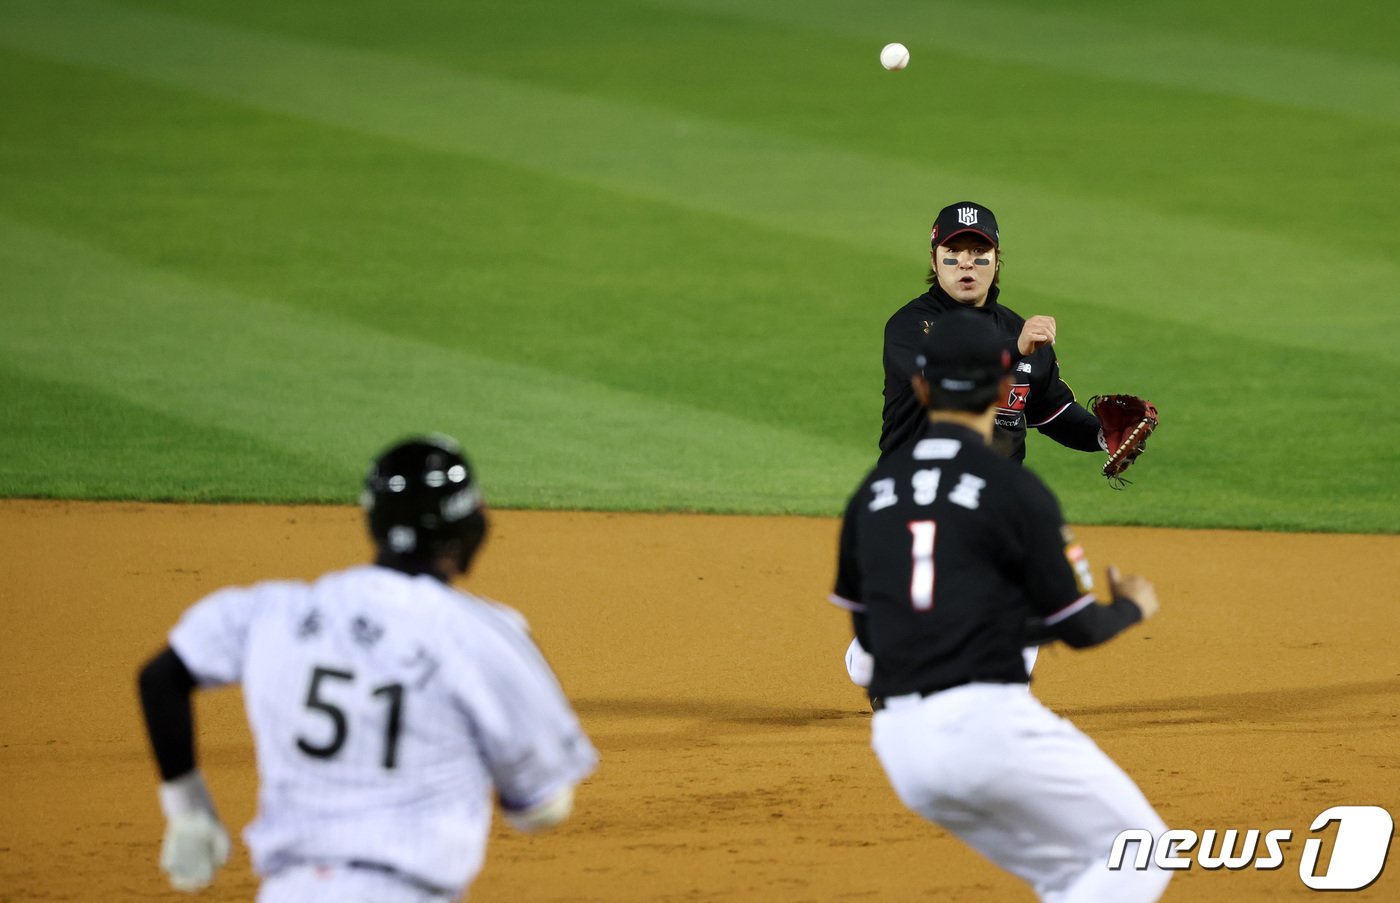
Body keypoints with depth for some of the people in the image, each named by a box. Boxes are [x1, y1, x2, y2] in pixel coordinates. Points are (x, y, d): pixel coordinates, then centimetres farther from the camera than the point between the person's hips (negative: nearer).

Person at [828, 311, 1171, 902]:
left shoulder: (872, 493, 13)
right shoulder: (1016, 490, -4)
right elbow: (1079, 628, 0)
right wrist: (1132, 608, 22)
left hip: (900, 745, 6)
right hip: (986, 720, -6)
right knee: (1140, 854, 4)